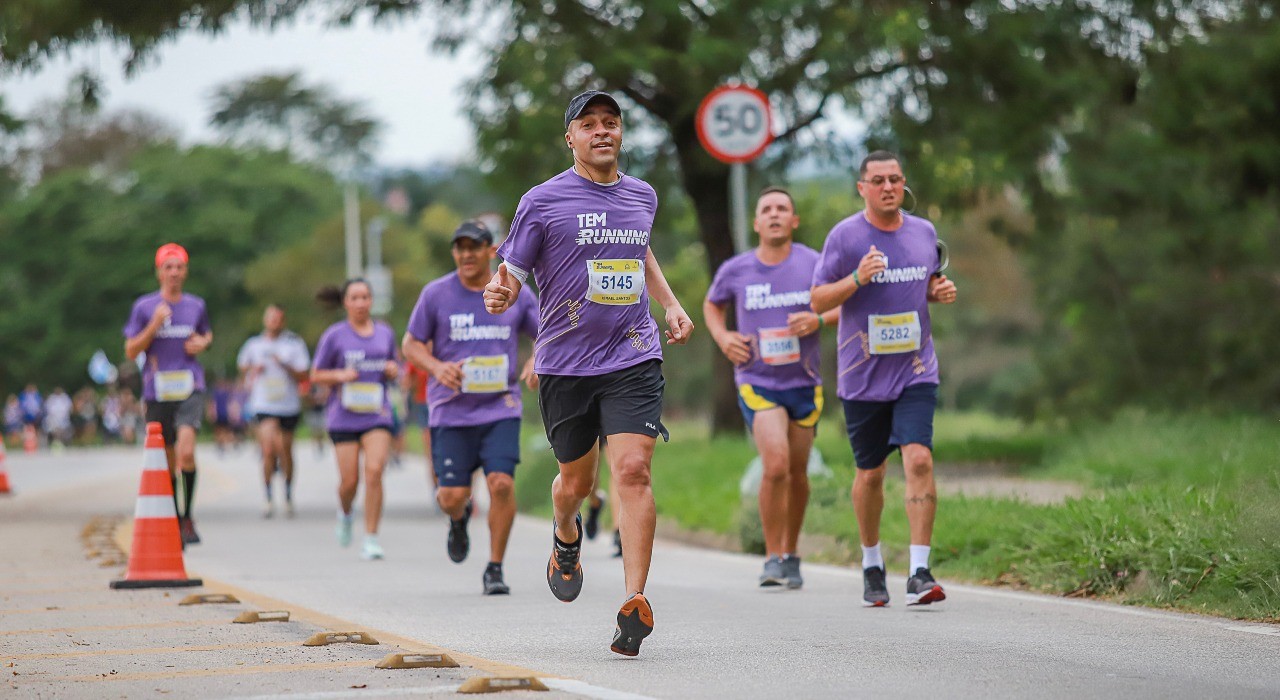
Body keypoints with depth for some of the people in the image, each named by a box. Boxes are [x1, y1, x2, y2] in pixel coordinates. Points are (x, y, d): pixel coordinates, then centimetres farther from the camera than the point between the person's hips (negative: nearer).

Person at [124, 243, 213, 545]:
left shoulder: (196, 305, 9)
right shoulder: (144, 306, 3)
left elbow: (207, 335, 27)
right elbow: (131, 351, 0)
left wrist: (203, 343, 3)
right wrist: (155, 325, -13)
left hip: (190, 389, 0)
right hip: (157, 392, 0)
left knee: (186, 451, -22)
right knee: (167, 462, 7)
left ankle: (187, 517, -14)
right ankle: (174, 521, 22)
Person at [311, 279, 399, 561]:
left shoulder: (385, 333, 9)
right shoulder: (334, 335, 0)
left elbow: (394, 370, 22)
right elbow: (316, 375, 5)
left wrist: (393, 371, -2)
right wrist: (340, 375, -14)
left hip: (377, 414, 1)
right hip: (344, 417, -1)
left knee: (374, 470, -16)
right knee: (350, 480, -2)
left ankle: (371, 538, -10)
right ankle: (345, 513, 34)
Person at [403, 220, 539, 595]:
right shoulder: (436, 294, 0)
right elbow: (411, 344, 7)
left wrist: (537, 360, -9)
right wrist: (437, 367, -13)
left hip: (500, 408, 0)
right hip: (451, 409, 0)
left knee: (502, 482, -16)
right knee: (452, 495, -4)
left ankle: (495, 569, 0)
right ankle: (459, 518, 36)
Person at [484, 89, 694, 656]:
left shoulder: (642, 196, 12)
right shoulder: (543, 202, -2)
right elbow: (510, 273, -2)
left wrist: (671, 305, 20)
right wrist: (500, 295, -26)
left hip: (634, 356, 1)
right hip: (565, 361, -1)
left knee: (633, 471, -15)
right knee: (576, 481, 11)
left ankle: (635, 604, -16)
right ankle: (566, 539, 47)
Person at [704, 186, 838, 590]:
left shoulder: (813, 265, -4)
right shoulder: (735, 270, -2)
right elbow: (712, 305, 18)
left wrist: (820, 319, -14)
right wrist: (722, 337, -1)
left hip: (804, 382, 2)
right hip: (757, 382, -2)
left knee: (797, 472, 11)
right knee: (776, 464, -20)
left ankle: (791, 556, 31)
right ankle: (772, 558, -7)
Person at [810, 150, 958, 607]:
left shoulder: (924, 232, 8)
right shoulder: (844, 236, -4)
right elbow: (818, 300, -4)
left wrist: (941, 291, 0)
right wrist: (856, 279, -21)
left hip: (915, 371, 1)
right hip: (863, 376, -1)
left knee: (919, 459, -16)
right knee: (870, 472, 8)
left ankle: (920, 573, -17)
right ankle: (872, 564, 30)